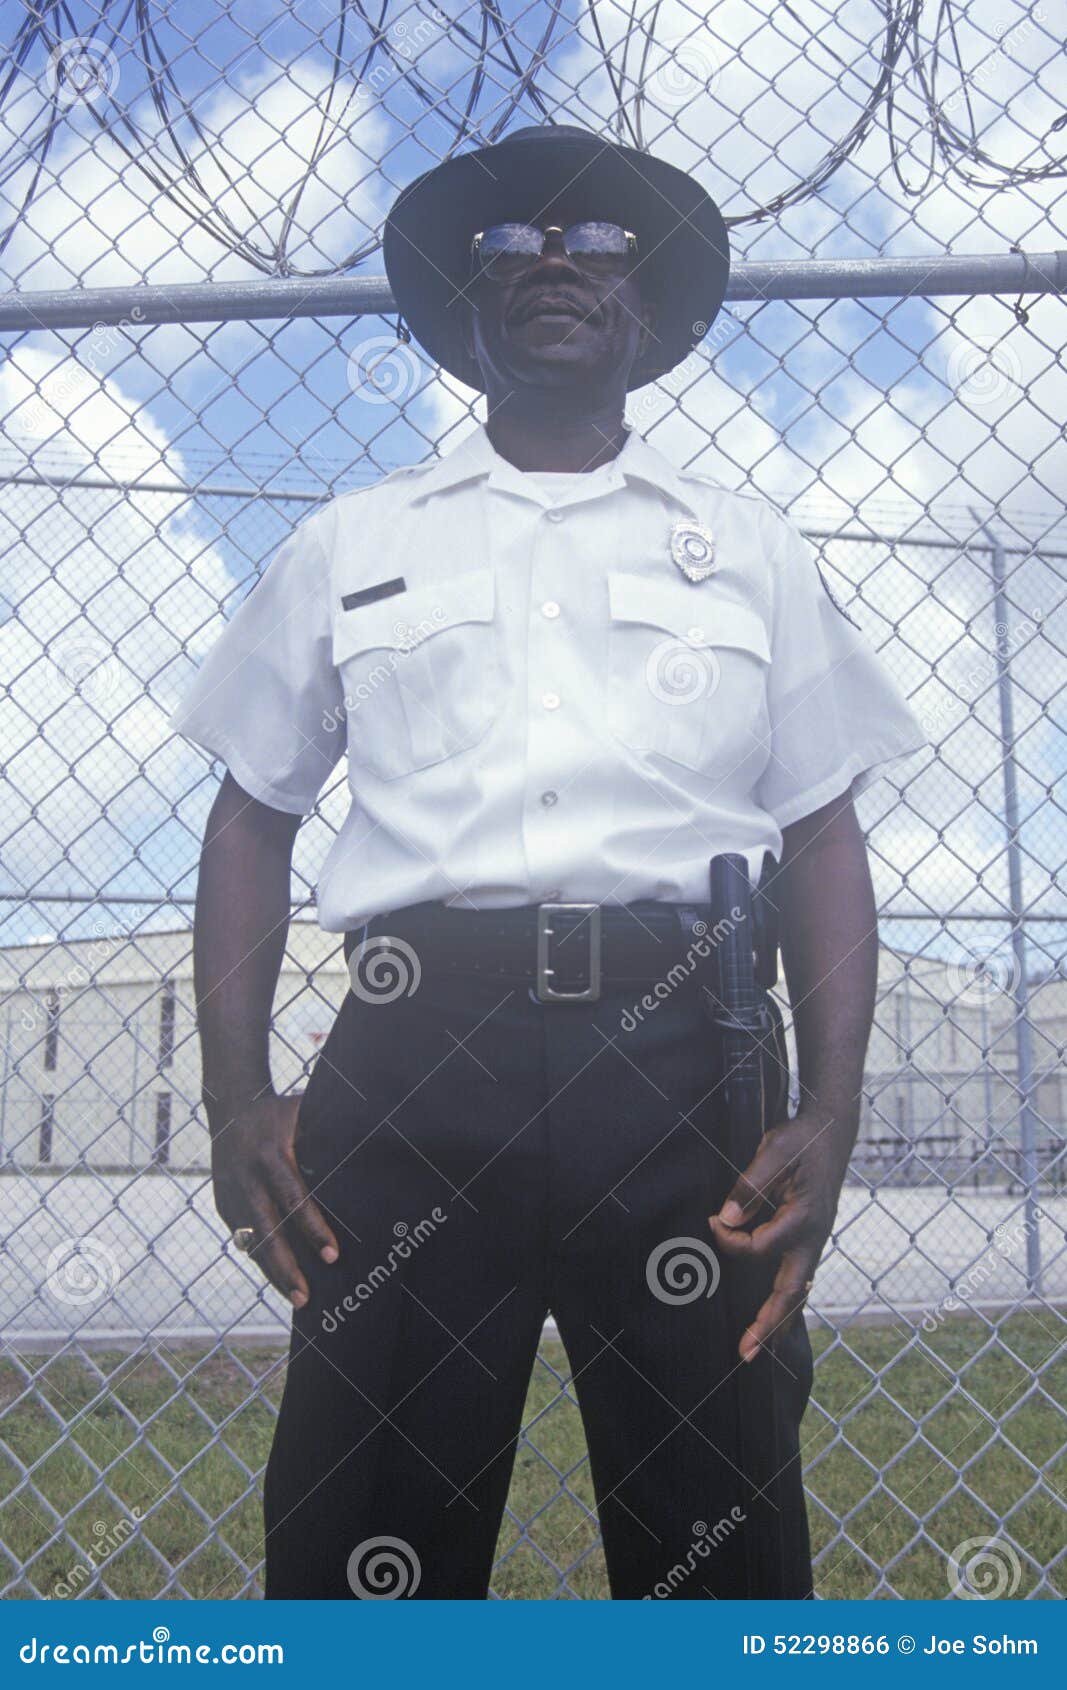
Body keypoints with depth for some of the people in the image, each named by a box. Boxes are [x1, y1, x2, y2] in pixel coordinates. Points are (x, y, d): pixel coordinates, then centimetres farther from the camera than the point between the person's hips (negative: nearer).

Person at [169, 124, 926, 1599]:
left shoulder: (752, 551, 18)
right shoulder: (346, 548, 18)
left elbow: (822, 839, 13)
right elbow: (253, 814, 16)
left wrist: (832, 1113, -2)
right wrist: (234, 1095, 2)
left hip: (679, 1055, 1)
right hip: (413, 1050, 0)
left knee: (721, 1558, 3)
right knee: (355, 1563, 1)